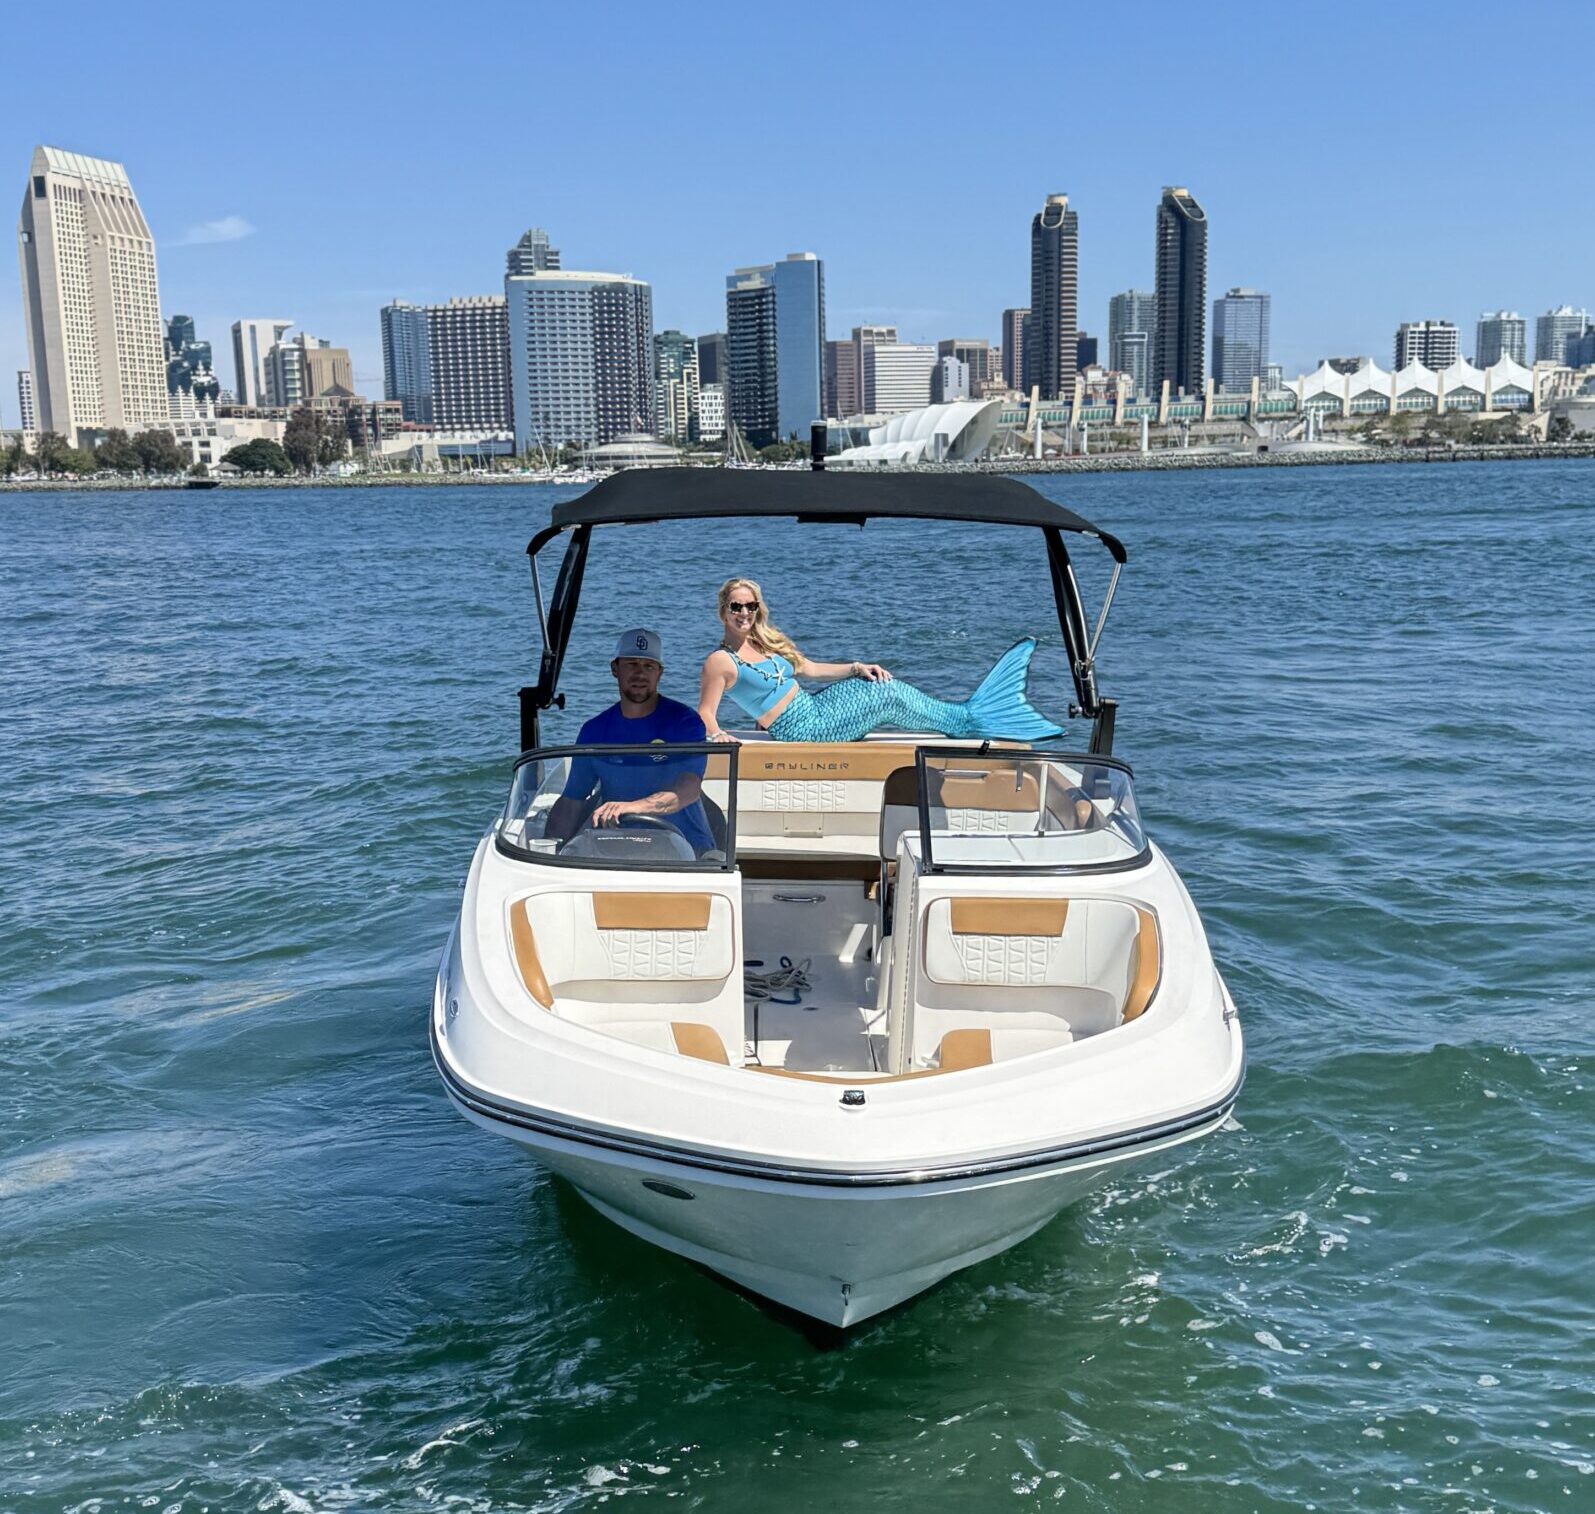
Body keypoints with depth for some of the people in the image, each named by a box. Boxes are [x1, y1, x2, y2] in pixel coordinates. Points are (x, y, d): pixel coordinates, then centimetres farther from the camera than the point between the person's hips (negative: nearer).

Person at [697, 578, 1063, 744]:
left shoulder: (765, 642, 11)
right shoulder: (720, 662, -12)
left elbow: (810, 668, 17)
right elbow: (704, 714, -14)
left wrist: (856, 668, 5)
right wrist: (717, 735, -37)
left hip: (814, 707, 8)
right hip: (804, 730, -8)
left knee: (886, 685, -5)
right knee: (887, 697, -13)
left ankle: (968, 715, 1)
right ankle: (967, 721, 0)